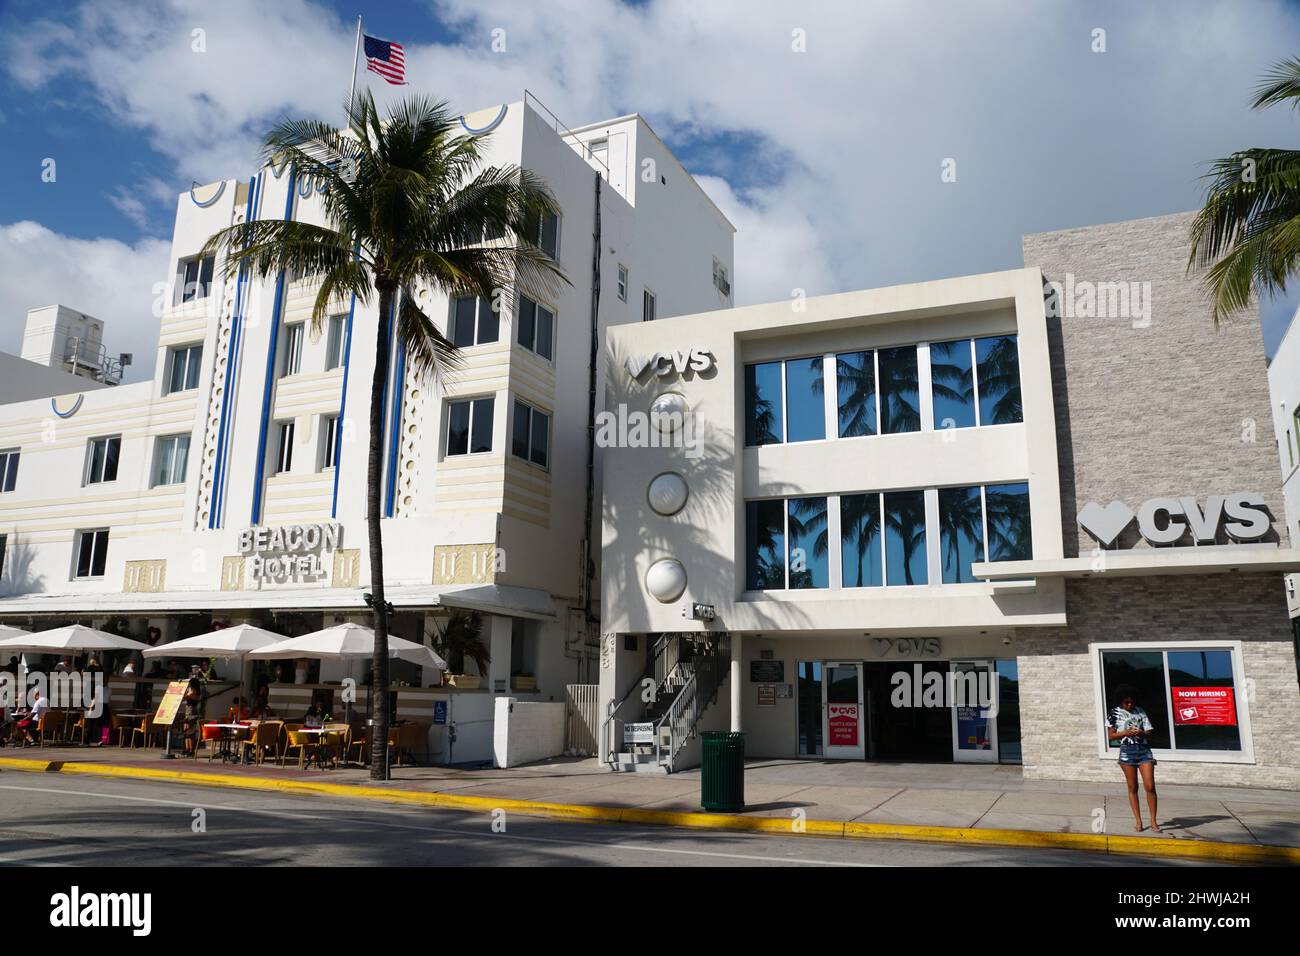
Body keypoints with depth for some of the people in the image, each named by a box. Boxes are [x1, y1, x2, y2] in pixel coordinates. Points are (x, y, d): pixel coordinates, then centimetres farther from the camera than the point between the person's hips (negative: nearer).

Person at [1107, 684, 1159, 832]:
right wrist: (1126, 733, -13)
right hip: (1127, 751, -1)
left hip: (1144, 750, 1)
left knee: (1150, 786, -7)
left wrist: (1142, 733, -13)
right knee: (1133, 788, 3)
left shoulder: (1140, 711, 9)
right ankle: (1138, 821, 9)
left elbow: (1149, 733, 9)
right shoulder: (1115, 713, 3)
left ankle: (1153, 821, 2)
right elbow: (1110, 736, 2)